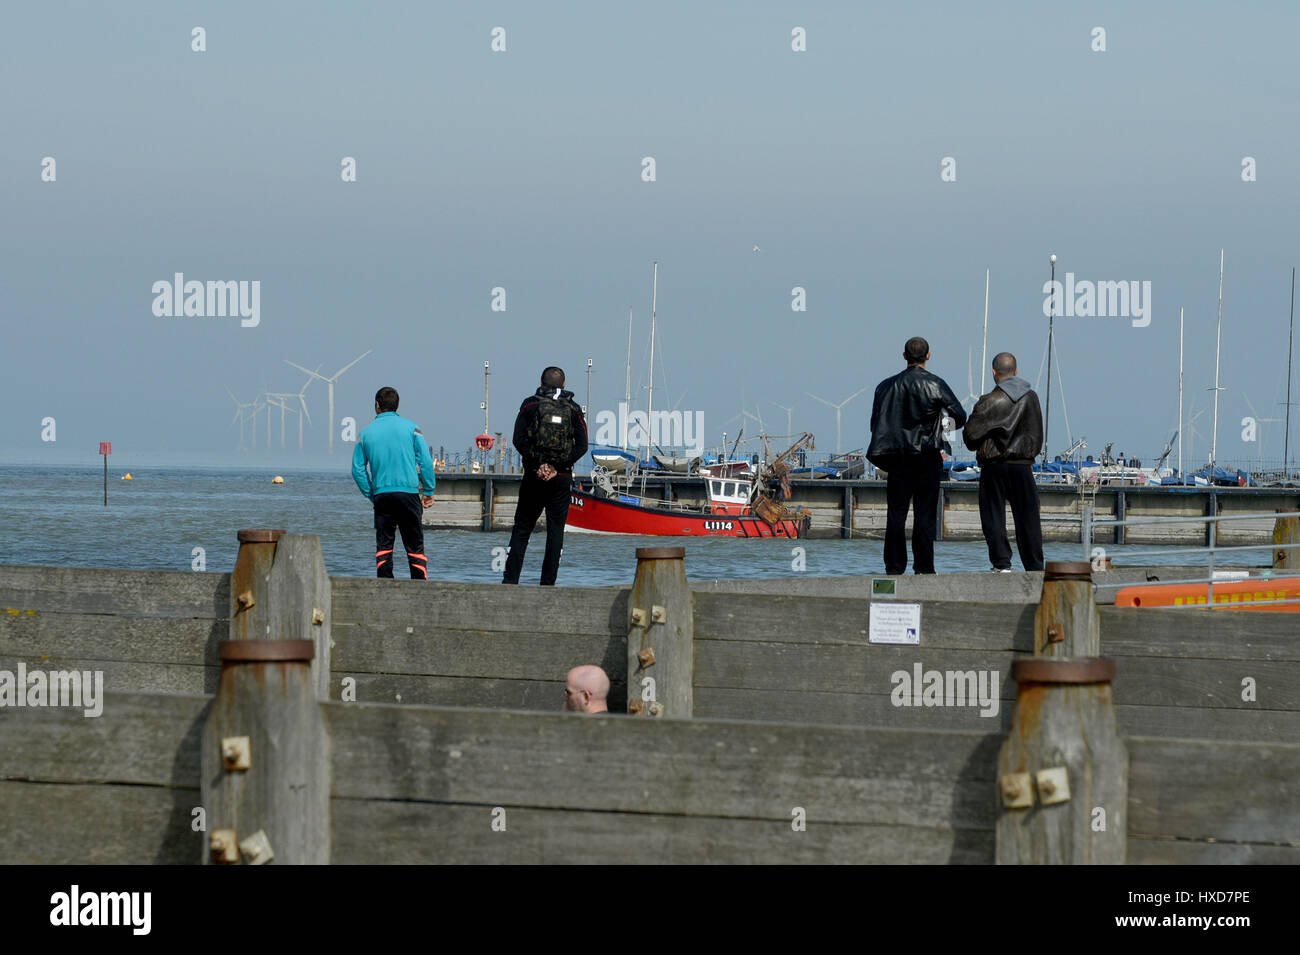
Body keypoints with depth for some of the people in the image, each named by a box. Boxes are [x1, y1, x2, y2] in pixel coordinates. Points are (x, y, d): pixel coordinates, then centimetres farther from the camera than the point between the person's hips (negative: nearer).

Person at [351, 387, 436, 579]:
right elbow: (426, 462, -2)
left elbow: (358, 470, 7)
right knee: (415, 545, 2)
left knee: (383, 546, 5)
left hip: (381, 495, 1)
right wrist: (429, 491, 6)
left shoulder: (366, 433, 7)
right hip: (408, 492, -1)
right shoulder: (410, 428, 2)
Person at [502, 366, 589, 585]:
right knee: (555, 531, 5)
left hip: (534, 476, 0)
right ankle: (548, 583, 0)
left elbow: (518, 440, -7)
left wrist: (537, 464, -8)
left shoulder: (530, 405, 2)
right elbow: (582, 446, -3)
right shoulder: (573, 409, 4)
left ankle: (510, 579, -1)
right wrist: (557, 467, -7)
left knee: (521, 529, 6)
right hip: (562, 477, 0)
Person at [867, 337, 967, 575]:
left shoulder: (887, 386, 5)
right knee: (925, 514, 0)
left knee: (896, 514, 5)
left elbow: (876, 424, 5)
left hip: (897, 458, 2)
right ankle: (923, 567, -2)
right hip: (927, 457, -2)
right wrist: (948, 427, 17)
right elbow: (960, 416, -4)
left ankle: (894, 567, 2)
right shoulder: (935, 385, -4)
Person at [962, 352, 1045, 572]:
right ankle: (1035, 567, 8)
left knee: (994, 519, 2)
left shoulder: (990, 402, -9)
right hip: (1023, 467, 3)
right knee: (1027, 519, 8)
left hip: (994, 466, -3)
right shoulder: (1031, 397, 5)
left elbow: (970, 436, -5)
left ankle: (1002, 564, -8)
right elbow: (1037, 434, 14)